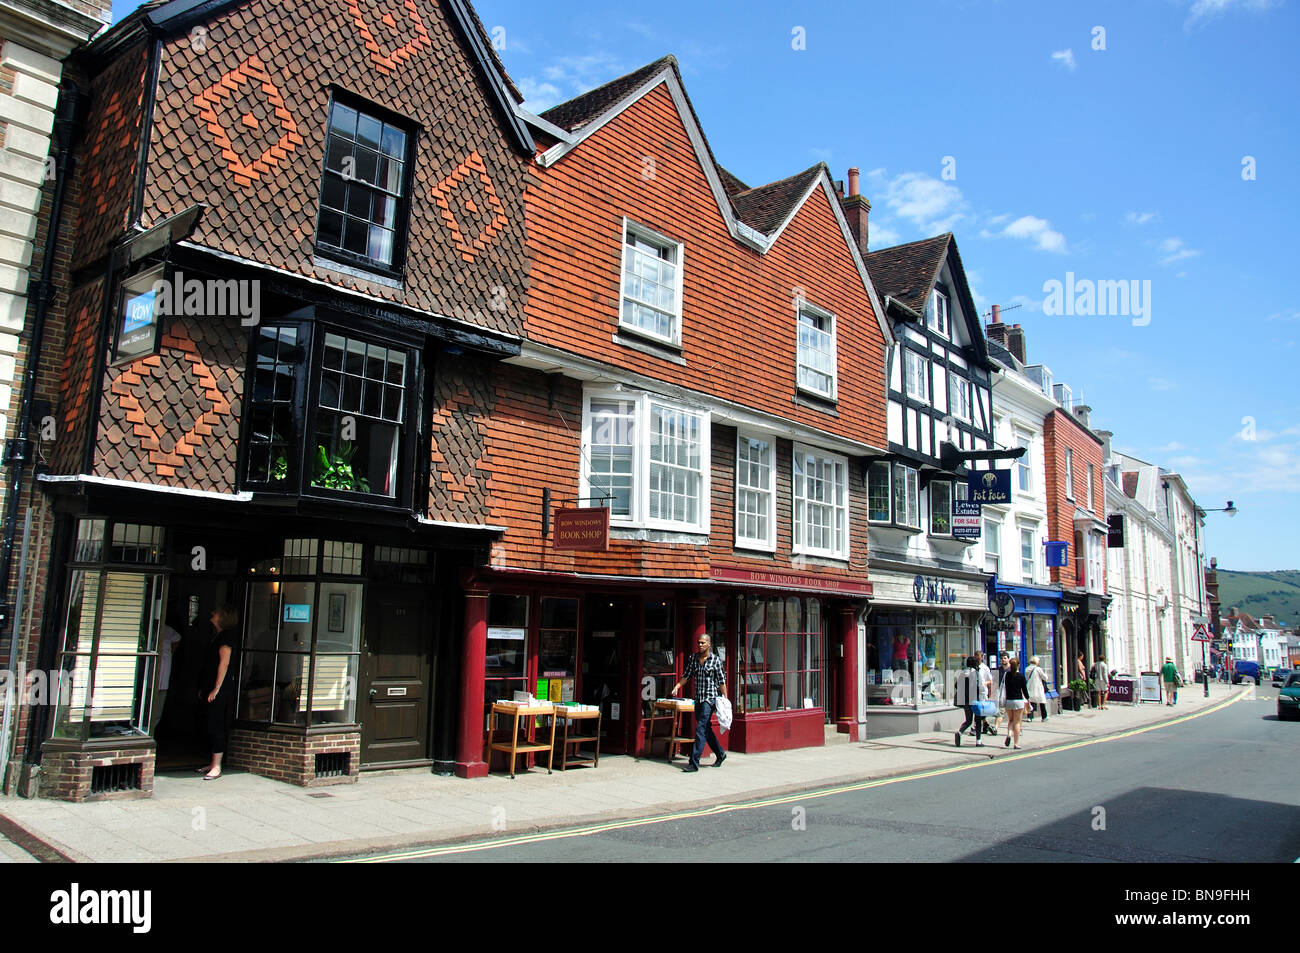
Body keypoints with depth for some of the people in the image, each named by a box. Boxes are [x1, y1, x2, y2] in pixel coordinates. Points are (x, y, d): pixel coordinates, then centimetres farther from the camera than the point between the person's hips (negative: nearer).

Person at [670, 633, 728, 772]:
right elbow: (686, 675, 11)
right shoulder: (693, 658, 8)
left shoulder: (715, 660, -5)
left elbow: (722, 682, -2)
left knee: (701, 729, -12)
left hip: (710, 698, -6)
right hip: (698, 698, 6)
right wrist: (677, 686, -5)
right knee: (706, 729, 14)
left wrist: (725, 700, -3)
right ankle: (720, 754, 33)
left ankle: (694, 763, -14)